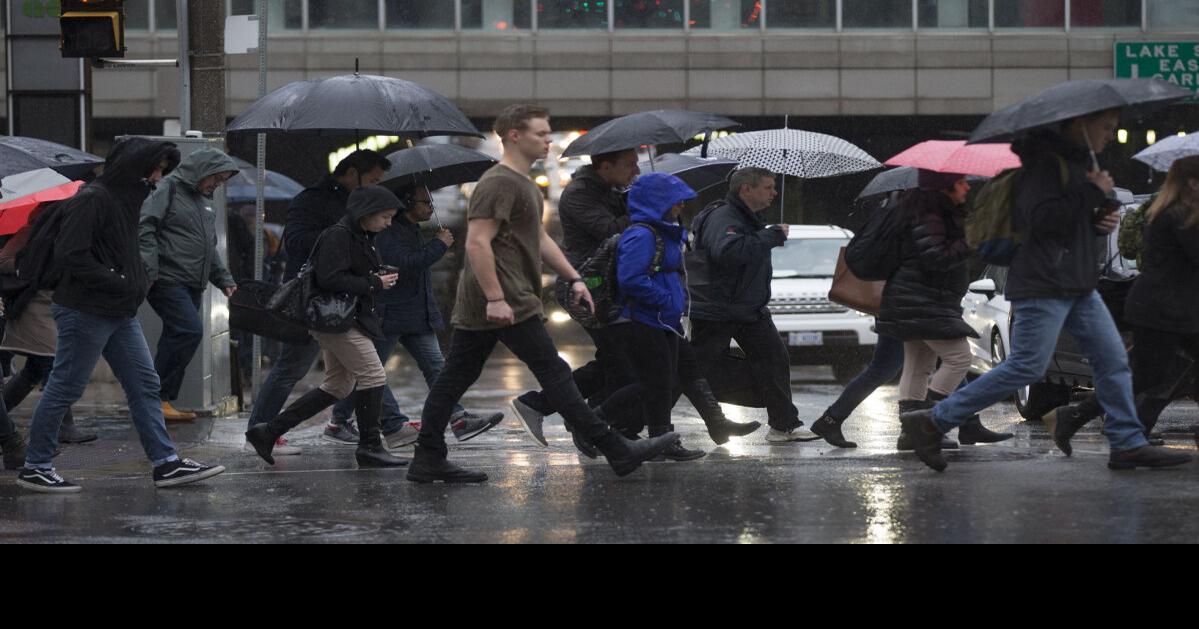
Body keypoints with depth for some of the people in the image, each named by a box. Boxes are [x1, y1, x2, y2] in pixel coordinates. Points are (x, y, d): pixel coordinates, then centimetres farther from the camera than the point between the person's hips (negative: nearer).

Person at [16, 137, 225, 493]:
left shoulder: (127, 199, 14)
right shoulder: (92, 200, -16)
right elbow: (71, 255, -23)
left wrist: (138, 284, 5)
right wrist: (121, 284, -21)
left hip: (121, 314, 10)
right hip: (85, 313, -10)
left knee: (145, 384, 6)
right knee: (65, 389, -1)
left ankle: (167, 464, 8)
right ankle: (35, 468, 9)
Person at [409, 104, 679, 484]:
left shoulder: (524, 184, 20)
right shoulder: (499, 183, -14)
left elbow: (540, 239, 28)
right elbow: (477, 243, -21)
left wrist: (573, 278, 20)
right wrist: (496, 298, -25)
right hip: (507, 304, -11)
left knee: (455, 378, 8)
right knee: (553, 373, -7)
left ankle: (428, 460, 10)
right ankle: (616, 452, -4)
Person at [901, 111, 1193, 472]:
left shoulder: (1081, 162, 19)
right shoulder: (1045, 161, -12)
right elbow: (1042, 217, -24)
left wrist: (1100, 222, 8)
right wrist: (1092, 194, -18)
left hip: (1079, 286, 10)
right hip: (1043, 284, -10)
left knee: (1113, 360, 5)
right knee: (1027, 367, -10)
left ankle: (1128, 444, 8)